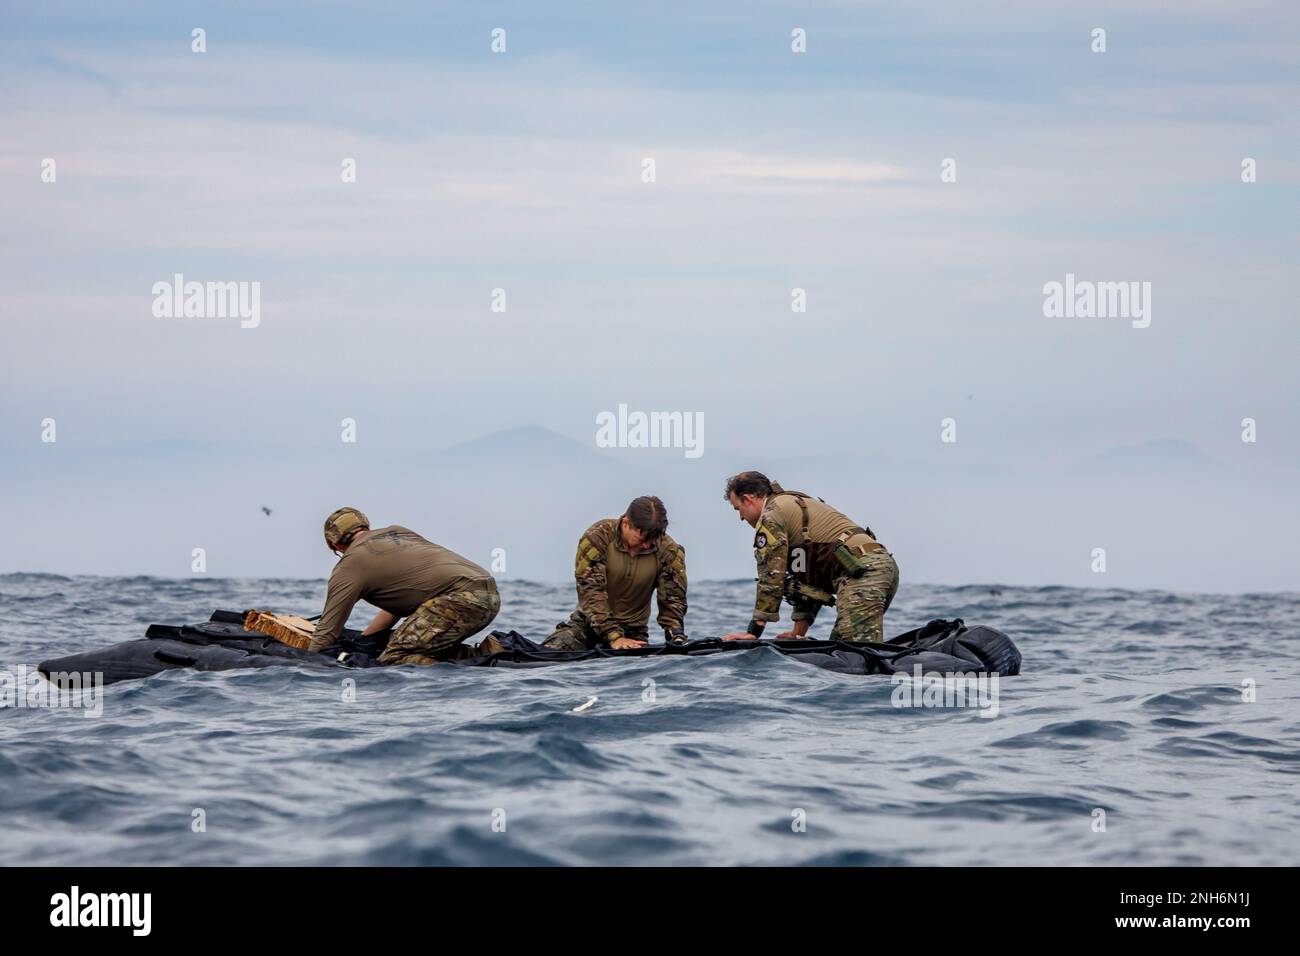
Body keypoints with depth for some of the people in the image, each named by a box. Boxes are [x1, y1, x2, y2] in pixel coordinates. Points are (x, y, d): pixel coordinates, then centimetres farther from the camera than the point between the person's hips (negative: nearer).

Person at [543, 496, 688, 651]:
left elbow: (673, 600, -6)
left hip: (633, 629, 2)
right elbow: (590, 592, -25)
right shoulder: (597, 538, -19)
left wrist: (677, 639, -25)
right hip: (589, 622, -2)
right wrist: (614, 637, -35)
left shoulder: (669, 551, -11)